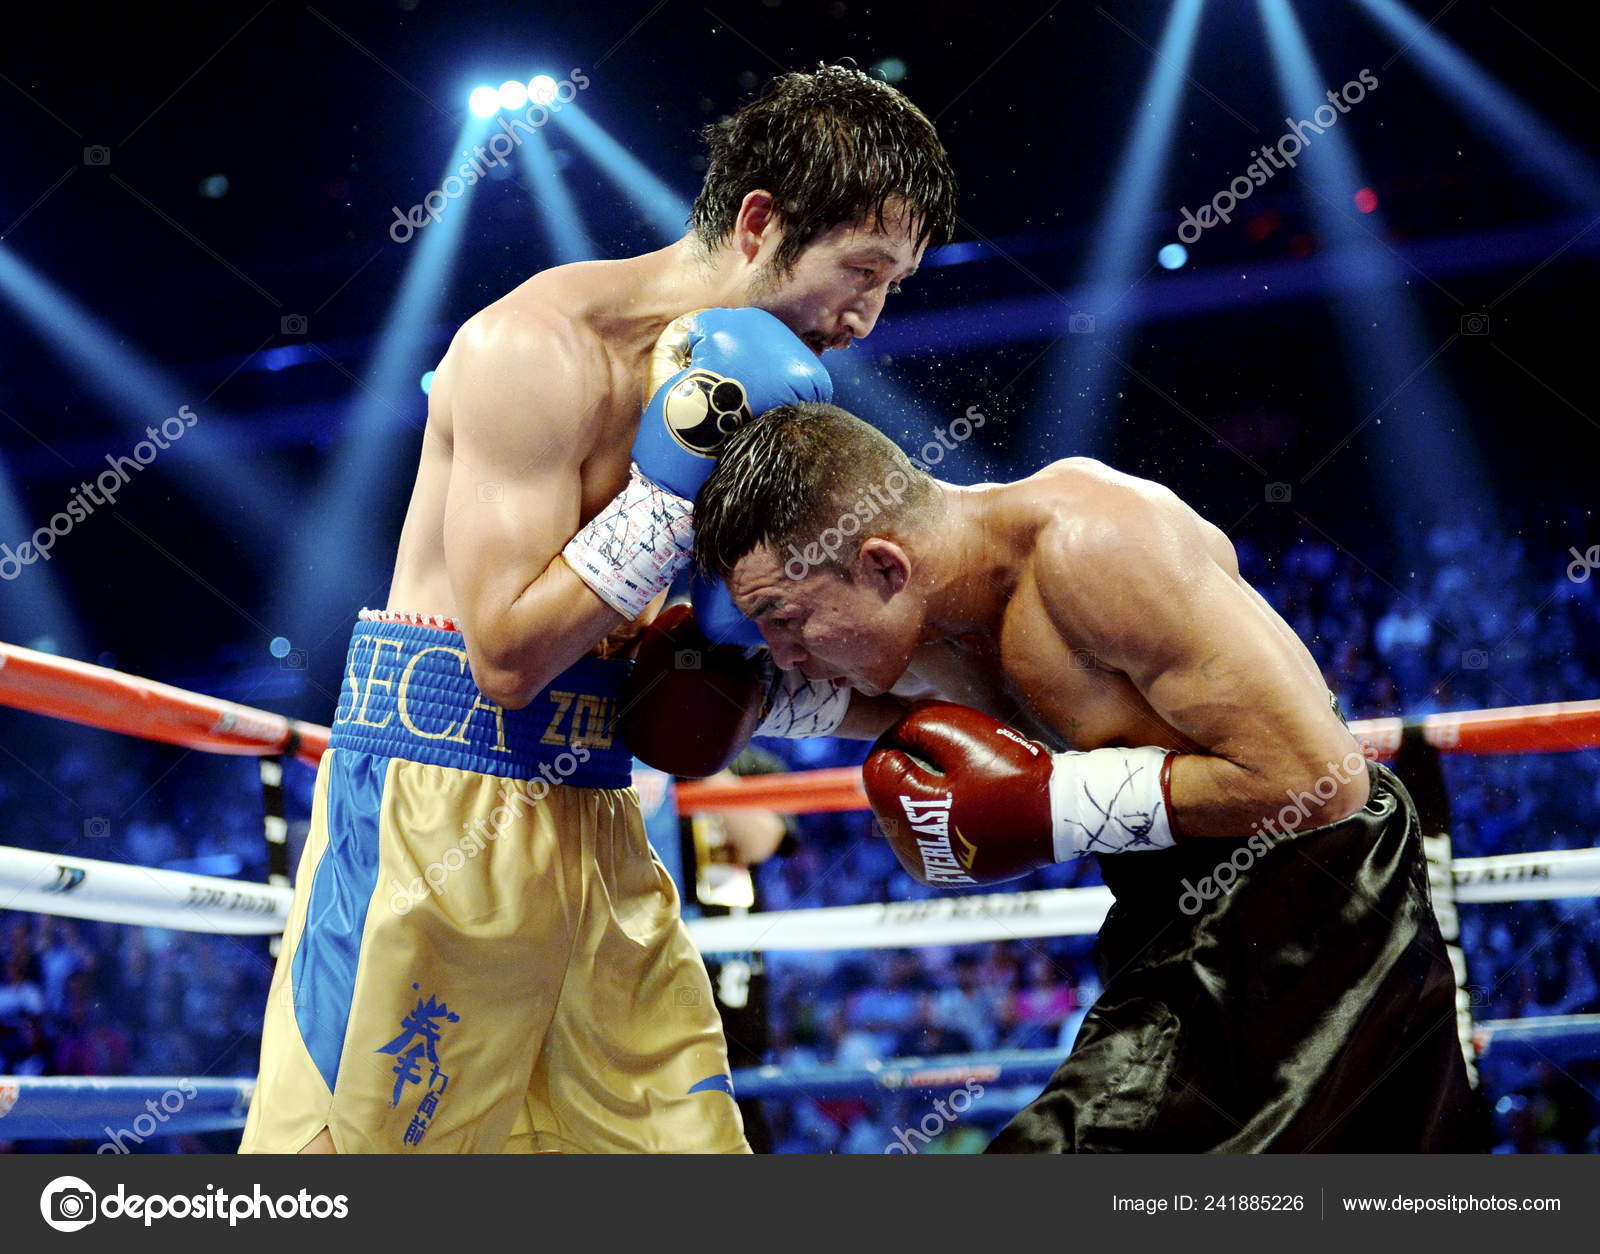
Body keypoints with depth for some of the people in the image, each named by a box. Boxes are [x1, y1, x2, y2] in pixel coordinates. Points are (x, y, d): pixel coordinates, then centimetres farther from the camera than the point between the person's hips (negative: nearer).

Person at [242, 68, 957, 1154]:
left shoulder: (726, 372, 11)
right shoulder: (539, 348, -14)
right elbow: (507, 654, -18)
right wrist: (669, 485, -18)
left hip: (596, 820, 8)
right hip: (441, 803, -8)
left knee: (690, 1134, 7)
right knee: (344, 1145, -2)